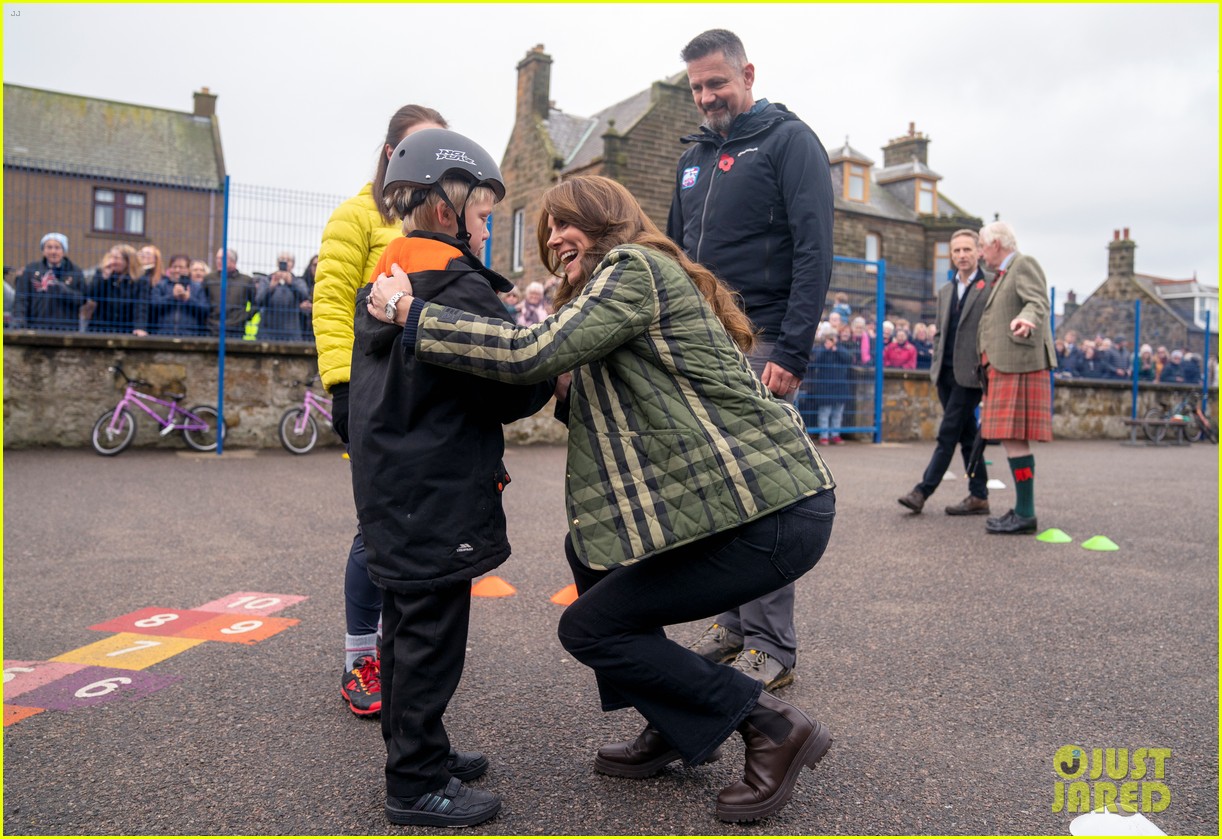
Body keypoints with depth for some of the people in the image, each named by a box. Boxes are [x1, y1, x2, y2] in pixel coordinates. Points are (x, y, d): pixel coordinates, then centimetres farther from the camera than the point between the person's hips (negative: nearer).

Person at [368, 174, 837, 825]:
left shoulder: (632, 266, -8)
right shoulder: (645, 275, 23)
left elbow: (534, 353, -21)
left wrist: (407, 312, -13)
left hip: (777, 513, -10)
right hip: (748, 498, 10)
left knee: (588, 628, -3)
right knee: (586, 549, 19)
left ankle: (772, 728, 5)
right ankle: (675, 727, 26)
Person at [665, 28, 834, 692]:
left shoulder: (788, 141, 1)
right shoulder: (695, 157, 21)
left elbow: (813, 252, -9)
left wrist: (792, 352, -18)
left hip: (761, 348, -7)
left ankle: (773, 647, 3)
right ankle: (731, 625, 19)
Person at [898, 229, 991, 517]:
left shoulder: (991, 288, -4)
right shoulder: (945, 291, 17)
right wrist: (936, 365, 14)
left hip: (970, 374, -7)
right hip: (946, 374, 7)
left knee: (948, 433, -7)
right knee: (966, 435, 10)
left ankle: (923, 491, -6)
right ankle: (979, 497, 15)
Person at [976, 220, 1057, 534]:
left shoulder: (1025, 264, -4)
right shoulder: (1003, 275, 24)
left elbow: (1038, 303, -20)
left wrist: (1025, 320, -40)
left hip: (1018, 365, -10)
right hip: (1003, 367, 10)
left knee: (1014, 438, -13)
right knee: (1009, 438, 9)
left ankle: (1025, 514, -11)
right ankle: (1022, 511, 14)